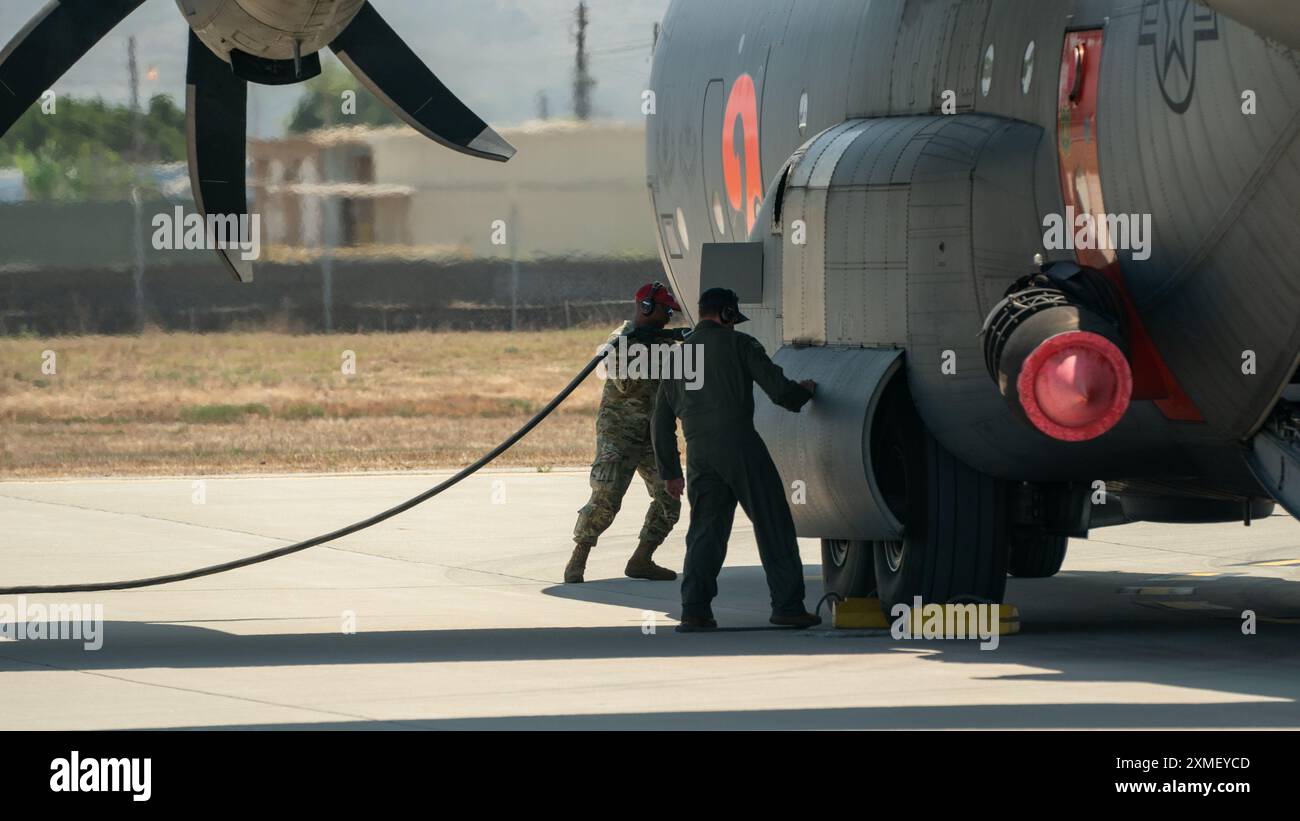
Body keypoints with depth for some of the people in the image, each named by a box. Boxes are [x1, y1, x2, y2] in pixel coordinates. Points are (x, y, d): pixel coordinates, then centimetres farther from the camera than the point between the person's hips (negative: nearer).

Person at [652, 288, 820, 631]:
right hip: (739, 445, -5)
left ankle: (695, 609, -5)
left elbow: (662, 420, 20)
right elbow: (779, 389, -3)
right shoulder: (739, 345, 3)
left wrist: (670, 471, 26)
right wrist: (803, 392, 20)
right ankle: (787, 605, 1)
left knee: (705, 531, 9)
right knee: (773, 525, 3)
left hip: (699, 451, 5)